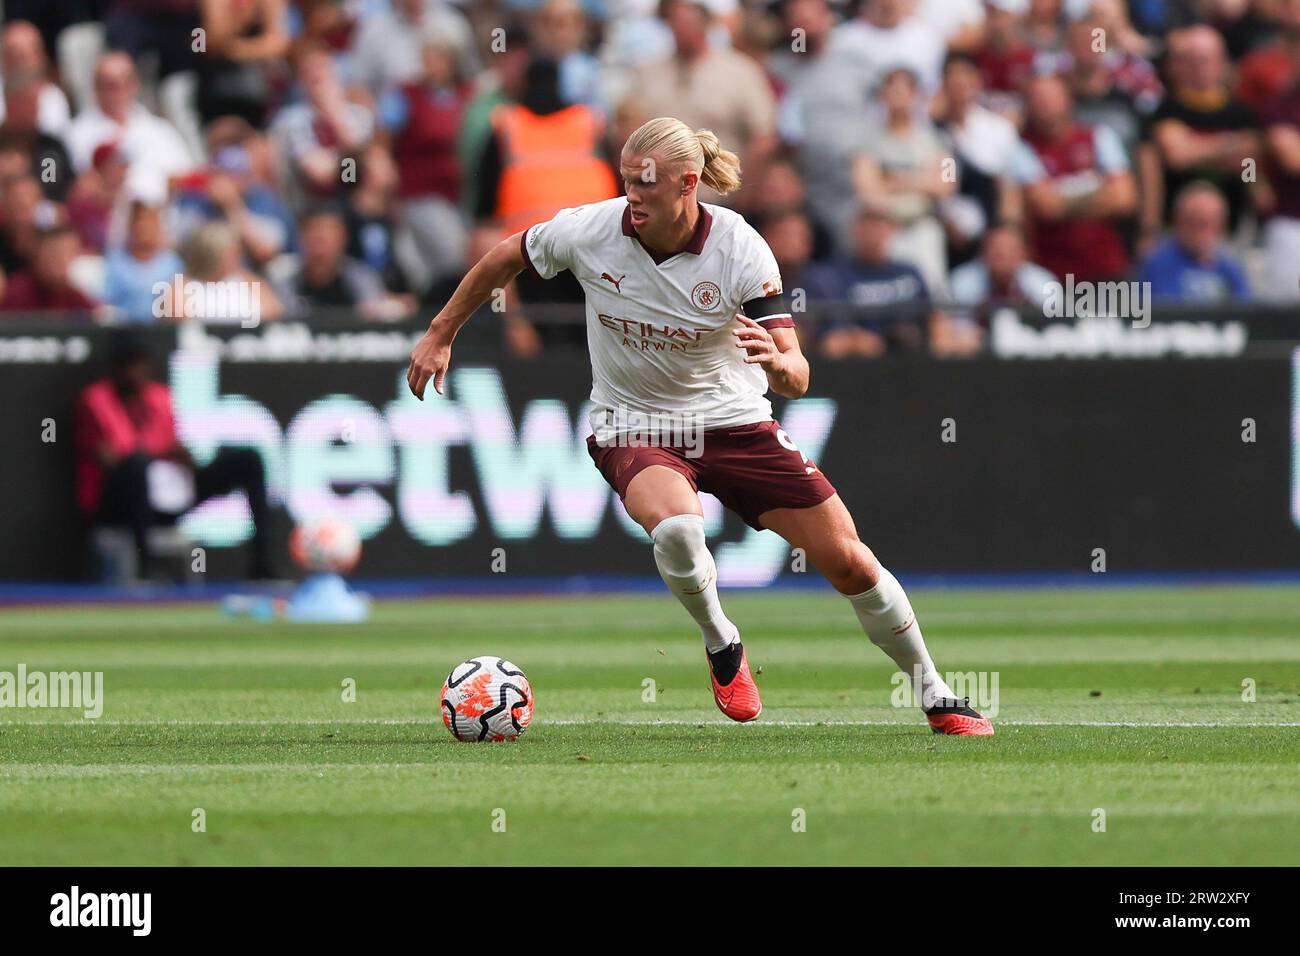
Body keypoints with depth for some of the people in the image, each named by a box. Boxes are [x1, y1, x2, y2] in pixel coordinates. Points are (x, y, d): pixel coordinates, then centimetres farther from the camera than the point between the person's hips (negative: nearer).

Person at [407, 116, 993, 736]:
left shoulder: (742, 250, -19)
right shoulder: (590, 230, -16)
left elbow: (796, 378, -23)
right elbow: (505, 258, 5)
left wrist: (779, 363, -47)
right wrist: (439, 336, 9)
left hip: (733, 422, 0)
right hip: (633, 426, 0)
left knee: (847, 562, -3)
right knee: (676, 527, -35)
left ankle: (934, 696, 21)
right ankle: (722, 647, -4)